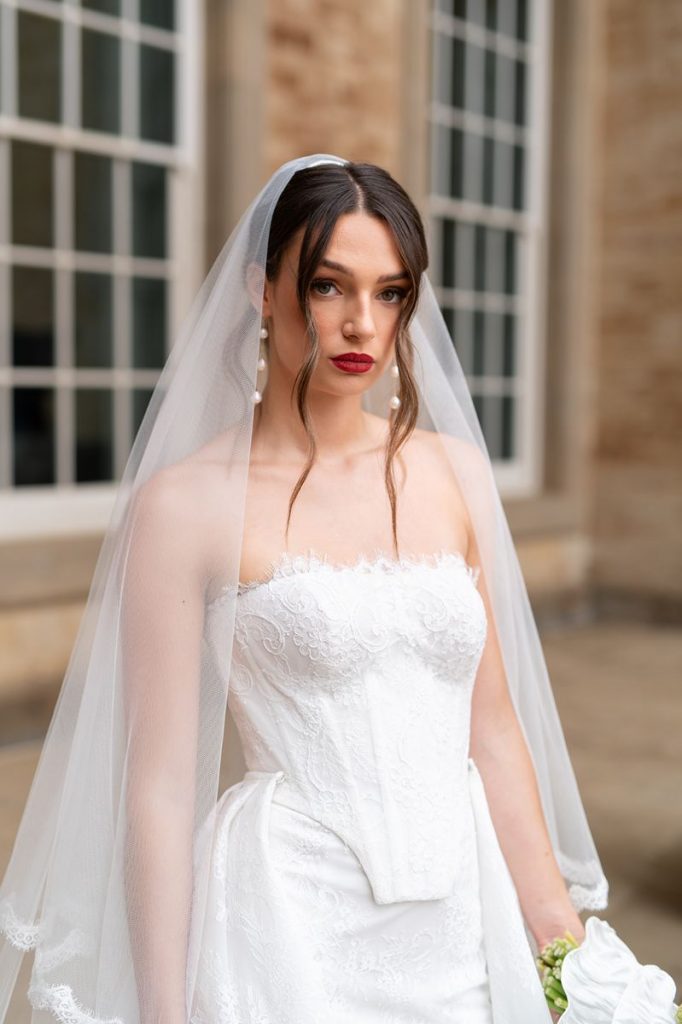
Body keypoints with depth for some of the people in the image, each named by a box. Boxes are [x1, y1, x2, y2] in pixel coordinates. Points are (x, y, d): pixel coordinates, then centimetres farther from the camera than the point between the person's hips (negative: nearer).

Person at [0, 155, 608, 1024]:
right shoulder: (187, 503, -9)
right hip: (290, 930, -4)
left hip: (463, 920, 5)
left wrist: (562, 936, 7)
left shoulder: (454, 471, 4)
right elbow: (159, 788, -8)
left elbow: (495, 730, 7)